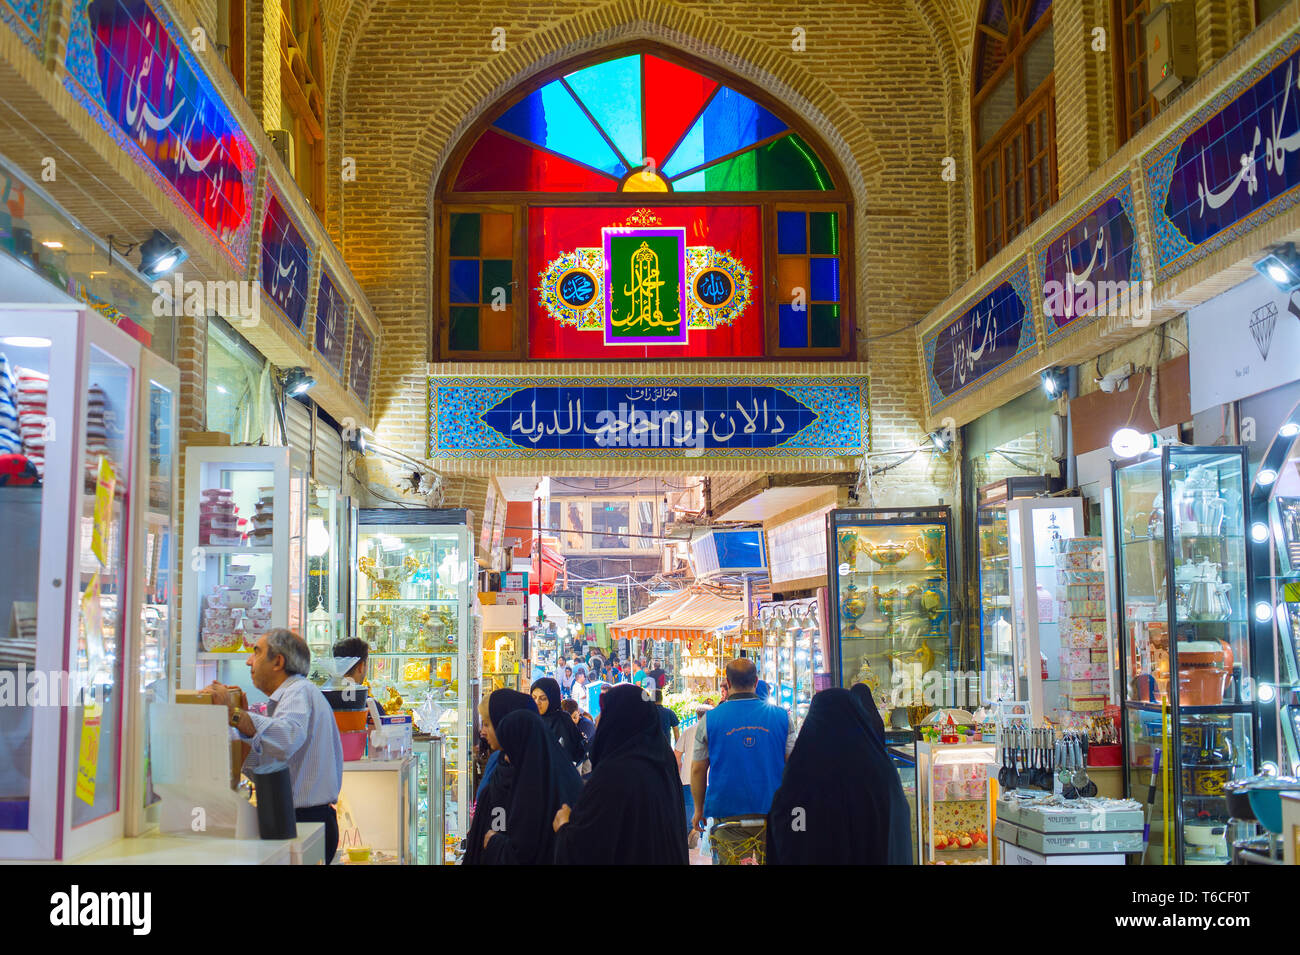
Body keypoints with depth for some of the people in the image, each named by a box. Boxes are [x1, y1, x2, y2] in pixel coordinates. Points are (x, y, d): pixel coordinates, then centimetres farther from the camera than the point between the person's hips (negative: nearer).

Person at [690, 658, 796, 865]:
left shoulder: (710, 719, -2)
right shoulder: (782, 716, 1)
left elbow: (698, 769, 3)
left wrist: (698, 809, 13)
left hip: (727, 812, -1)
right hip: (773, 812, 1)